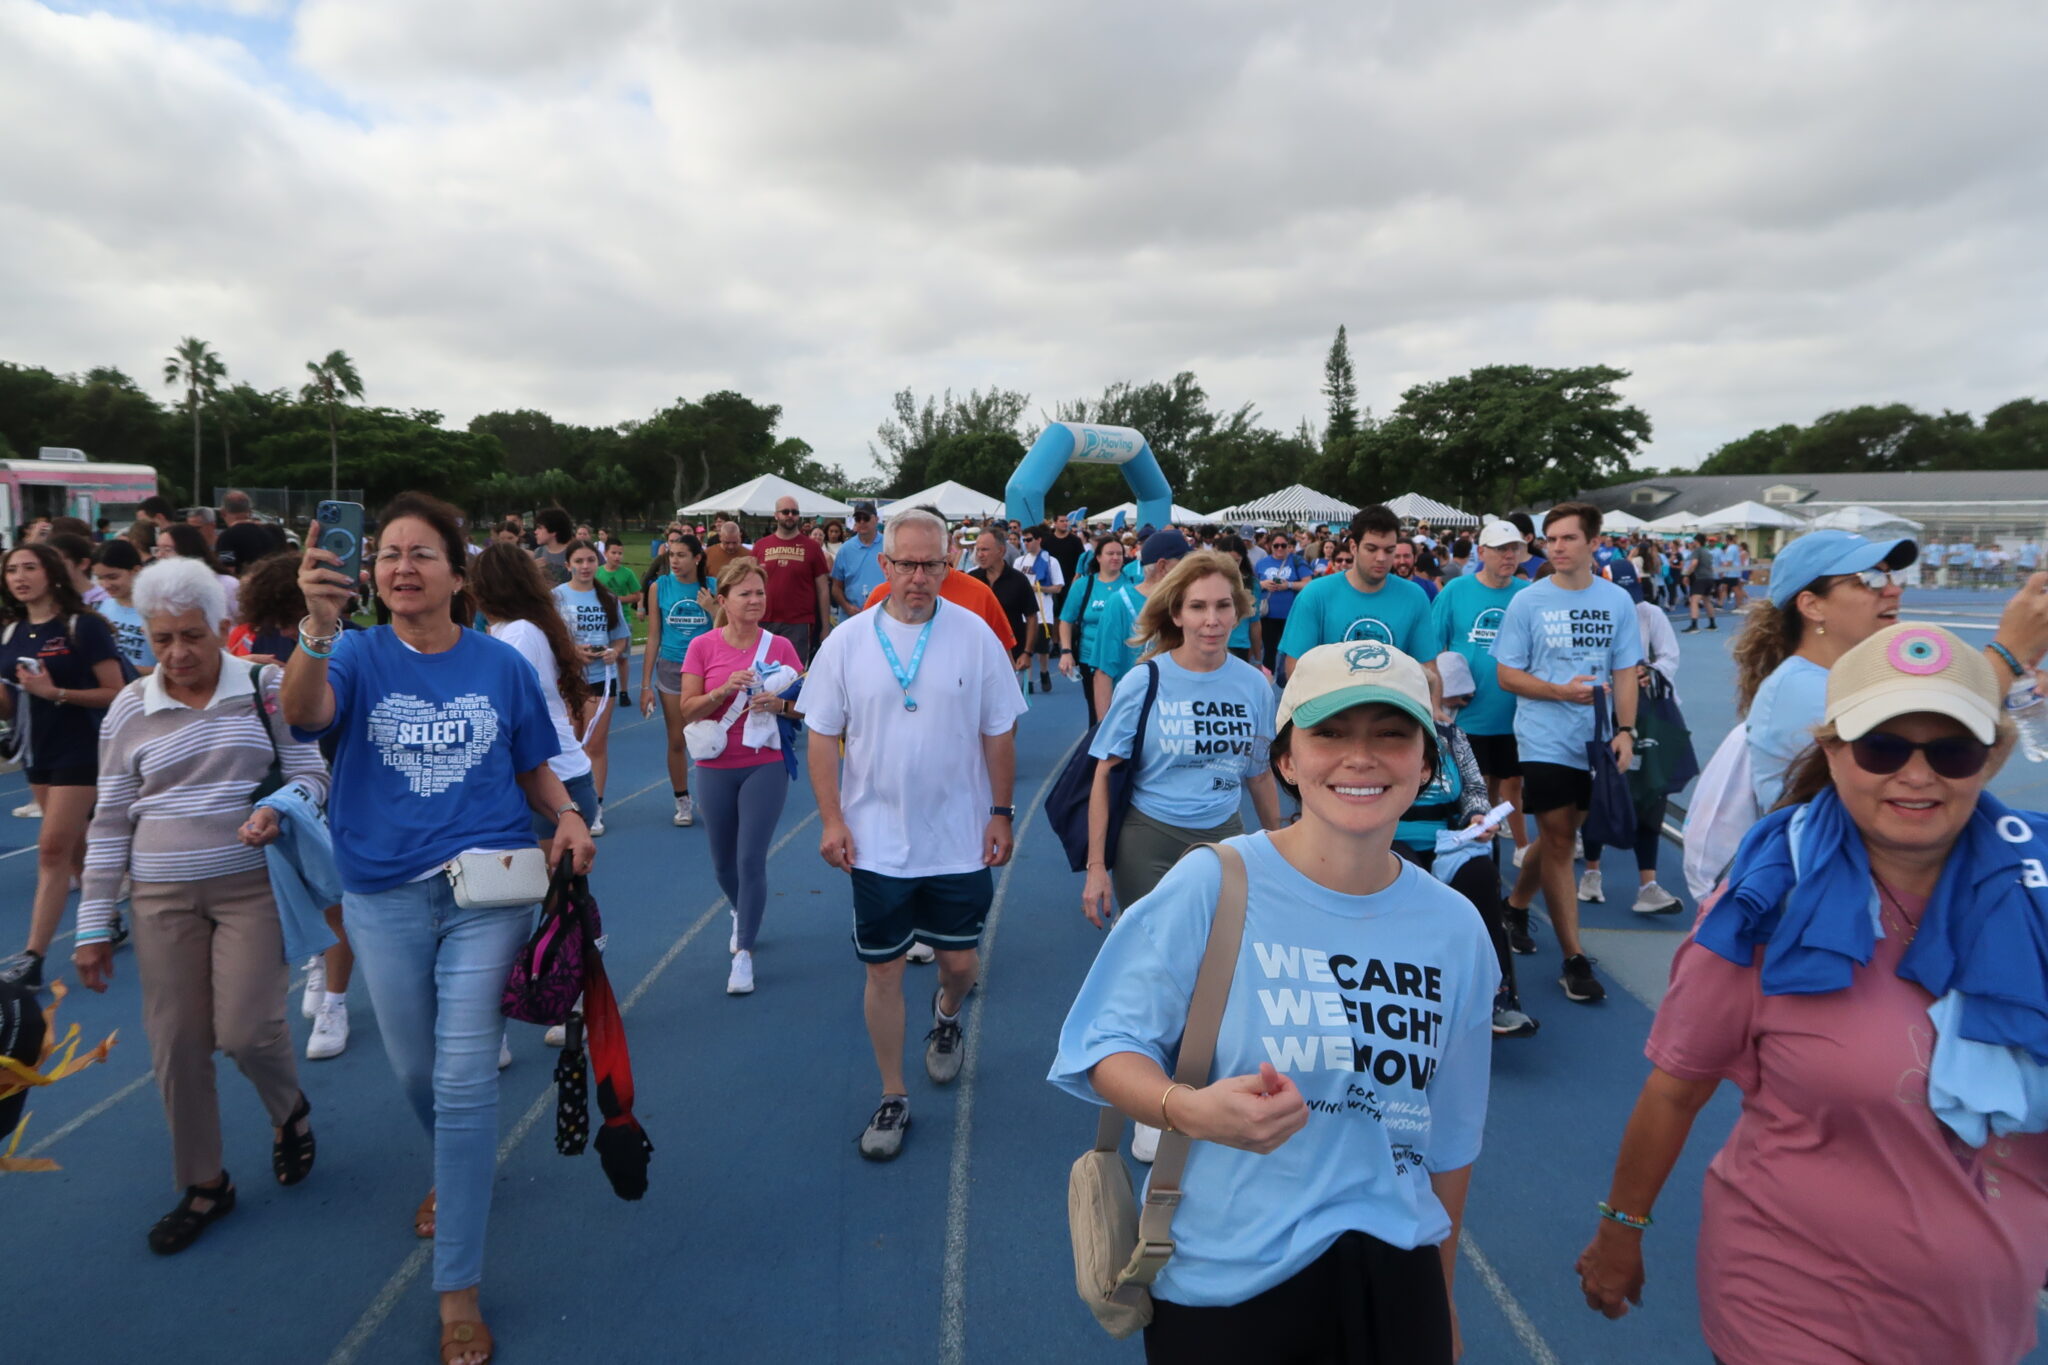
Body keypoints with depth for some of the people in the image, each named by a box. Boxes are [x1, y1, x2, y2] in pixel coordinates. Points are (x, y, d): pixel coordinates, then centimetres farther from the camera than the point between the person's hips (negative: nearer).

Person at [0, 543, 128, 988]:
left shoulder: (84, 626, -12)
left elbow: (116, 693, -14)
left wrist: (56, 692, -23)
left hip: (79, 753, -7)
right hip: (36, 753, 7)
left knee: (53, 850, -8)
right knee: (73, 848, 16)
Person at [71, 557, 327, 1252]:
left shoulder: (267, 687, -2)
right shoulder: (129, 708, 4)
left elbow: (312, 776, 0)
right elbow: (109, 821, 6)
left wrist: (280, 810, -23)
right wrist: (93, 925, 5)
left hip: (254, 884, -2)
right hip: (163, 897, 3)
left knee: (246, 1028, -9)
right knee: (176, 1044, 6)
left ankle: (289, 1111, 26)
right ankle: (203, 1186, 25)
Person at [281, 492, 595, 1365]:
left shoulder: (501, 665, -2)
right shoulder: (359, 656, -4)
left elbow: (534, 769, 7)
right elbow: (303, 713, -27)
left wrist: (569, 817, -13)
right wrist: (318, 628, -45)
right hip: (385, 900, 2)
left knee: (465, 1080, -2)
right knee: (416, 1073, 20)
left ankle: (458, 1290, 10)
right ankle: (458, 1173, 52)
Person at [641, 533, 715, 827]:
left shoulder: (713, 587, -3)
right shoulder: (659, 587, -1)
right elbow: (653, 636, 2)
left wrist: (713, 609, -16)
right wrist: (646, 684, 1)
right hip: (671, 669, 1)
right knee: (677, 741, 6)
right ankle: (683, 802, 20)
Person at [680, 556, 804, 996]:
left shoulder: (780, 646, -2)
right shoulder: (702, 646, -3)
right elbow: (686, 711, -5)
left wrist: (780, 704, -19)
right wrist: (725, 689, -21)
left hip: (765, 766, -1)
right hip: (715, 769, 2)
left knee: (751, 859, -8)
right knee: (723, 863, 14)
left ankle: (744, 952, 5)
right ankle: (742, 914, 46)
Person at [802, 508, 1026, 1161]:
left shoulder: (975, 637, -4)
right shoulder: (847, 642, -3)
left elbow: (999, 732, 2)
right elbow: (822, 735, 1)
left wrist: (1001, 812, 0)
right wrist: (832, 820, -6)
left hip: (959, 839, 0)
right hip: (876, 843, 0)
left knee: (961, 961, 11)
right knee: (883, 969, 8)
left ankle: (947, 1014, 47)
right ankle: (893, 1097, 25)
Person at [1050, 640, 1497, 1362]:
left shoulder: (1455, 929, -3)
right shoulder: (1211, 887, -17)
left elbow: (1448, 1138, 7)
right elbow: (1107, 1044, -11)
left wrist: (1440, 1300, 16)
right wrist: (1190, 1108, -31)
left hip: (1390, 1281, 4)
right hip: (1221, 1283, -3)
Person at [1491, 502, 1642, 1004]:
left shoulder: (1617, 601, 3)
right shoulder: (1527, 601, -4)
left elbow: (1625, 673, 5)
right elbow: (1507, 674, -4)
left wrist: (1625, 730, -7)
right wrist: (1564, 690, -17)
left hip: (1594, 741, 3)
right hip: (1545, 741, -3)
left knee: (1558, 836, 14)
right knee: (1558, 842, -2)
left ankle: (1516, 905, 39)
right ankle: (1574, 959, 5)